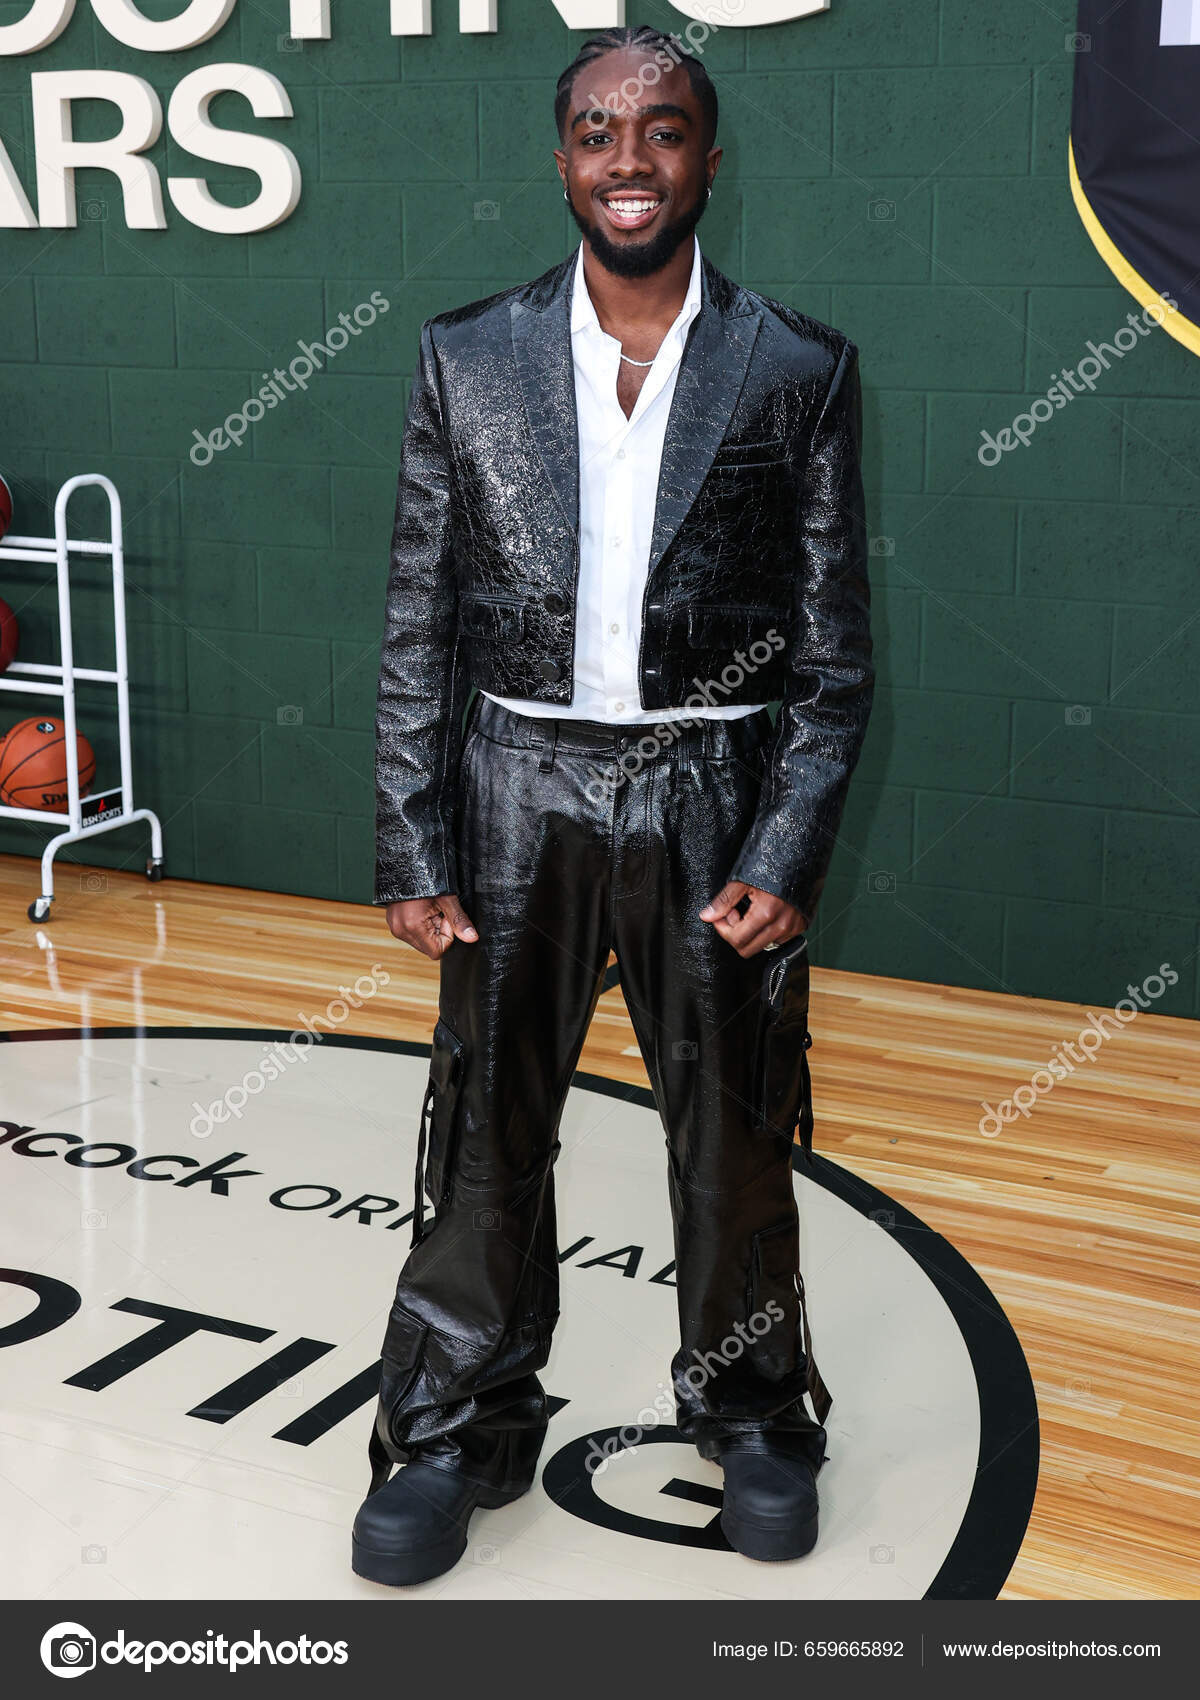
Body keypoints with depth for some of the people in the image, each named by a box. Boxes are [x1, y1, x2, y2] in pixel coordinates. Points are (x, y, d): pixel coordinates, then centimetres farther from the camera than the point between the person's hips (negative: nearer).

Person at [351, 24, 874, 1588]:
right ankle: (459, 1430, 28)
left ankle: (749, 1404, 35)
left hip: (715, 803, 0)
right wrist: (414, 853, -4)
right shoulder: (467, 358, 0)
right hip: (518, 799, 1)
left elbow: (834, 649, -1)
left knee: (735, 1134, 12)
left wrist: (785, 857, -9)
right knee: (487, 1134, 9)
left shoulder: (800, 372, -2)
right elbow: (420, 629, 1)